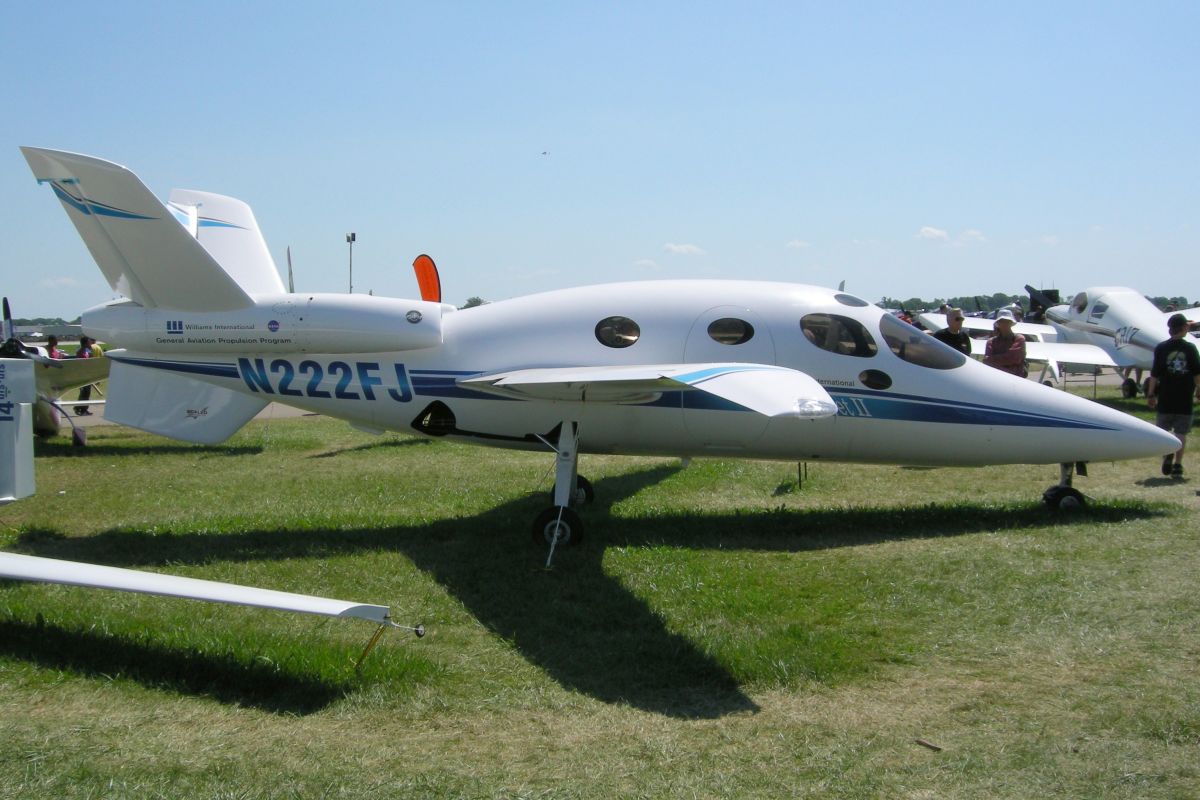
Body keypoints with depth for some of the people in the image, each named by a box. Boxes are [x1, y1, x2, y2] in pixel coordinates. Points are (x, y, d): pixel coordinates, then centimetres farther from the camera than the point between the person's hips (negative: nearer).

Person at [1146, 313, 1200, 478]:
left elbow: (1155, 374, -5)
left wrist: (1150, 394, 2)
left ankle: (1167, 453, -15)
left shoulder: (1161, 348, -4)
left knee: (1163, 430, 9)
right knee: (1181, 433, 5)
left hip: (1165, 398, -1)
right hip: (1185, 399, 1)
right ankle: (1177, 465, 2)